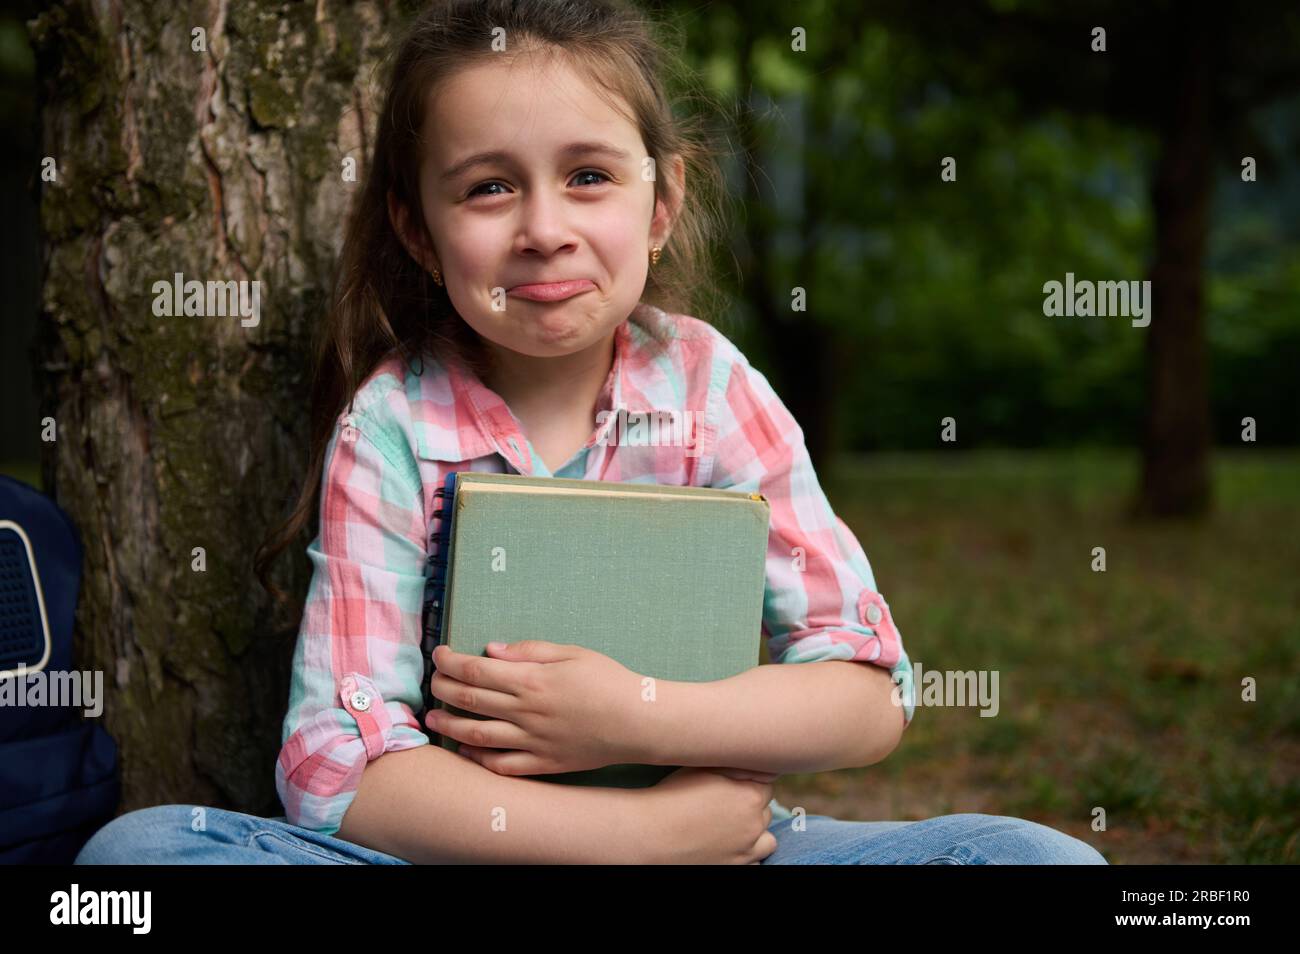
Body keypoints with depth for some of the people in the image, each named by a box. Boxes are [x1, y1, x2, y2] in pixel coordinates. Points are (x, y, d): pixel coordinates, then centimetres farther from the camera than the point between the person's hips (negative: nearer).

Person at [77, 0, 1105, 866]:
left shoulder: (706, 384, -4)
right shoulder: (391, 425, -9)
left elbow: (871, 697, -6)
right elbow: (335, 765, -16)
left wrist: (630, 717, -22)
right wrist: (639, 831, -23)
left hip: (705, 831, 1)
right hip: (466, 843, 0)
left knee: (1045, 855, -20)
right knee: (135, 849, -28)